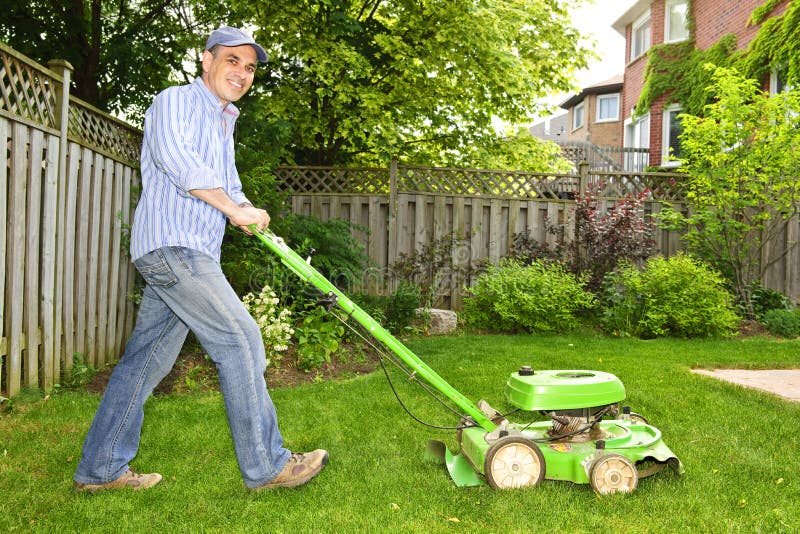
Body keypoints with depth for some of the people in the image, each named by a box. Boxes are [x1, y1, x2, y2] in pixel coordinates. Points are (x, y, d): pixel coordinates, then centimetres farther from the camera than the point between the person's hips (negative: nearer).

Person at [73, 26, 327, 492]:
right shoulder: (175, 102, -2)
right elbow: (172, 155, -21)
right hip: (171, 244, -9)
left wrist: (249, 211, 5)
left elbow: (228, 181, 29)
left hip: (191, 254, 9)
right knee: (241, 339, -11)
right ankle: (266, 465, -4)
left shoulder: (225, 123, 27)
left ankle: (100, 468, 19)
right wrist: (234, 208, -20)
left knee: (147, 360, 10)